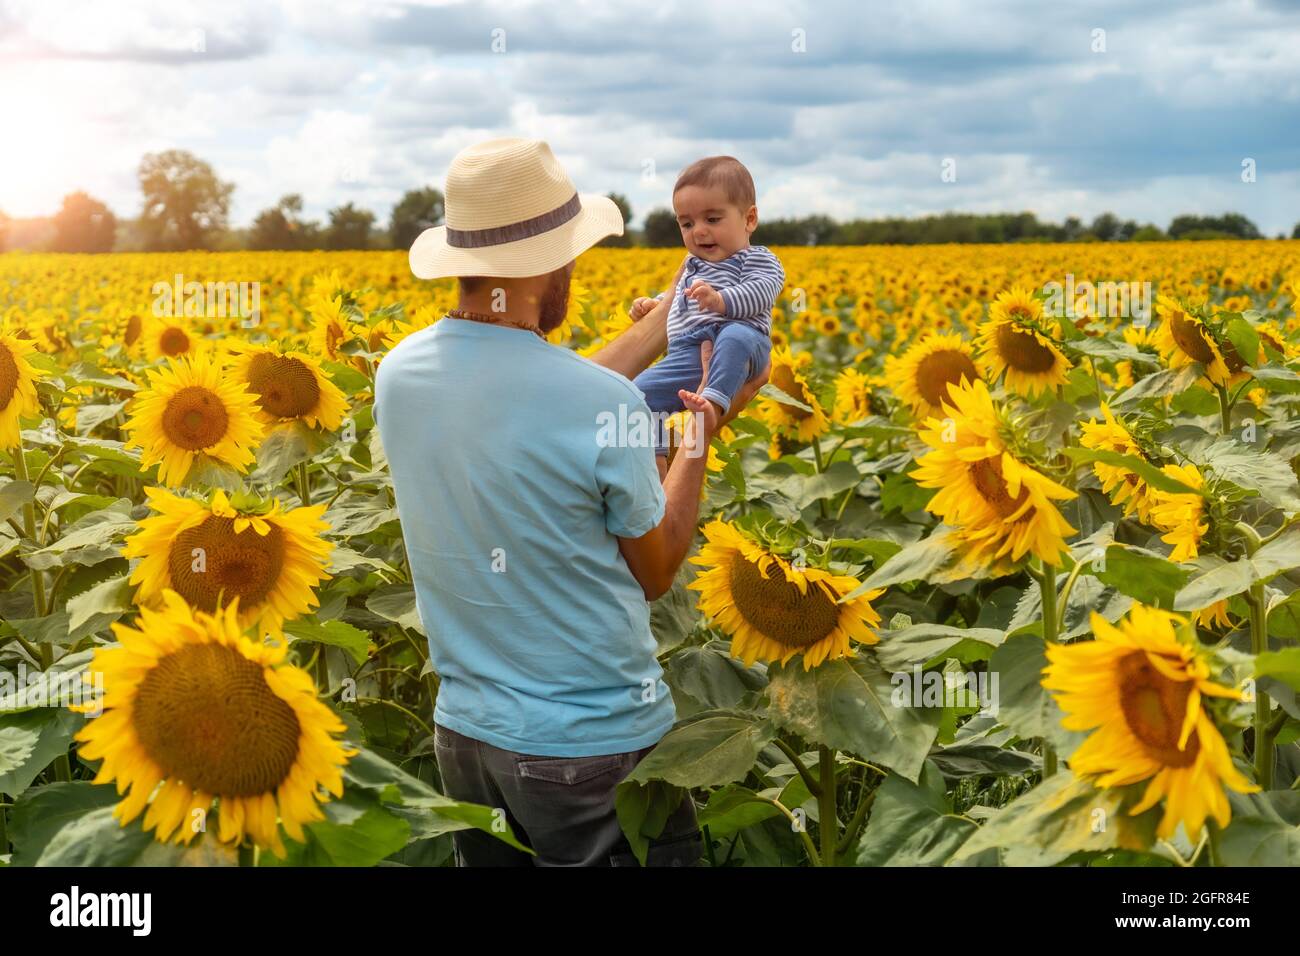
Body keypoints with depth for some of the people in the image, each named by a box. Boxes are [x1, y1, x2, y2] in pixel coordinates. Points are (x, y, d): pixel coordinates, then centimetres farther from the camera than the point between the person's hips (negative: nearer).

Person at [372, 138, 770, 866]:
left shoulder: (400, 374, -6)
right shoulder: (604, 404, -23)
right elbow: (654, 575, -6)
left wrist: (666, 323, 18)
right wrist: (703, 430, 4)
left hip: (465, 733, 6)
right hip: (596, 750, -6)